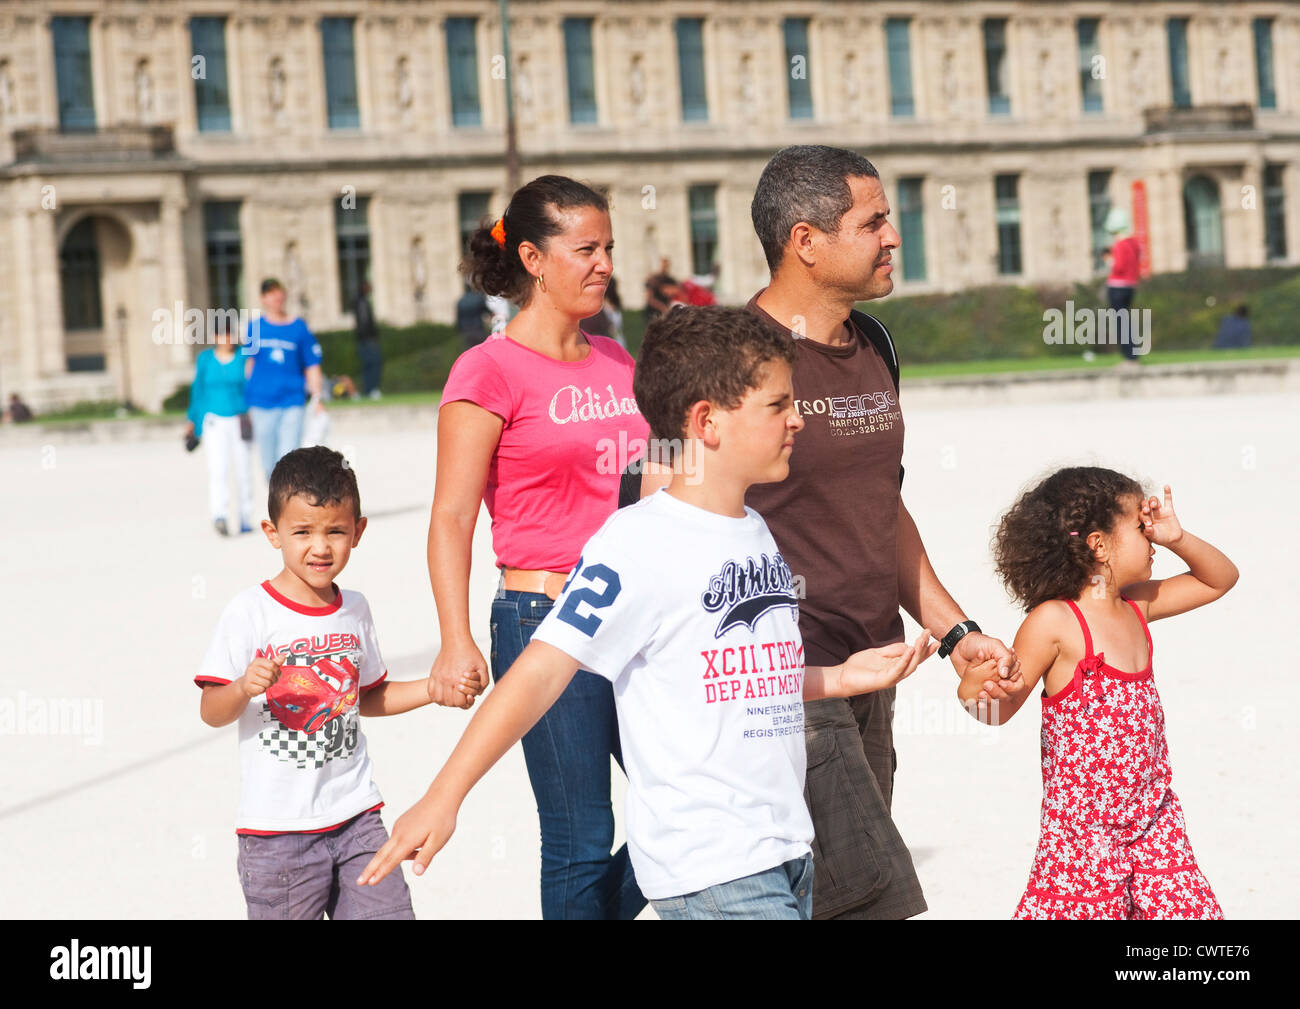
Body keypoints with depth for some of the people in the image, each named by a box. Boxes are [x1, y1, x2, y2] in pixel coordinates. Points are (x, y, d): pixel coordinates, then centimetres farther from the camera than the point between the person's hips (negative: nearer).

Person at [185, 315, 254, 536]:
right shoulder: (205, 359, 5)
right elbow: (198, 391, 12)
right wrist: (194, 421, 14)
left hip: (239, 420, 1)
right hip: (214, 420, -1)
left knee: (243, 468, 5)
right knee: (217, 468, -15)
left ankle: (246, 516, 18)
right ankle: (218, 515, -26)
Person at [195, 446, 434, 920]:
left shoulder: (354, 610, 7)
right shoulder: (250, 612, -10)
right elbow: (211, 712, -12)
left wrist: (434, 688, 9)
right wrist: (245, 688, -31)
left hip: (355, 817, 4)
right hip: (277, 825, -4)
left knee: (387, 910, -1)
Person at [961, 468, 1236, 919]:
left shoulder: (1135, 607, 8)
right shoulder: (1054, 621, -13)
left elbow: (1221, 579, 22)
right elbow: (1002, 708, -9)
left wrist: (1178, 539, 4)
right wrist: (976, 687, -31)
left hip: (1154, 820, 7)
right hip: (1083, 826, -7)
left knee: (1188, 909, 5)